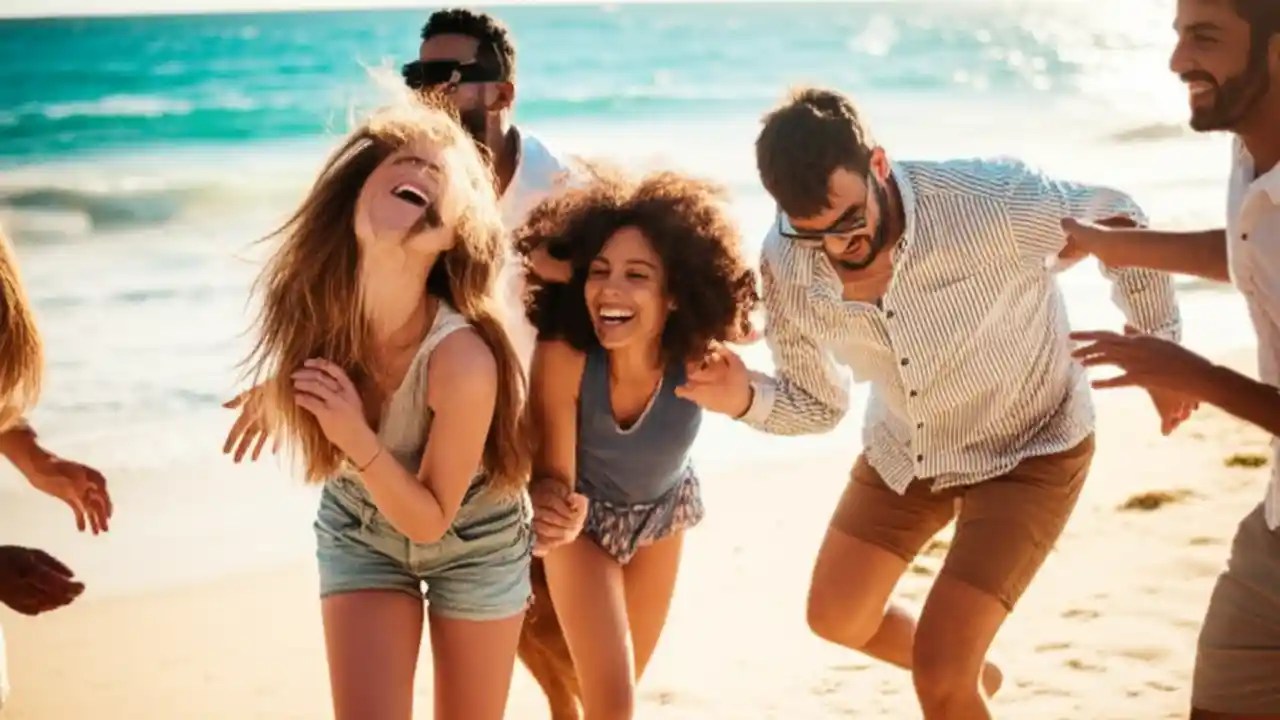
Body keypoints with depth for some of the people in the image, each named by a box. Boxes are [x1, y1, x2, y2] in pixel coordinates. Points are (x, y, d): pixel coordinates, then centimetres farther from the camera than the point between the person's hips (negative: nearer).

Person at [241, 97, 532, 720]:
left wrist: (359, 440, -36)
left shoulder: (464, 358, -37)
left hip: (474, 541, -2)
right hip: (359, 533, 2)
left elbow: (430, 518, -26)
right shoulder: (313, 305, -23)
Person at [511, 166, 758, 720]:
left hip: (662, 513, 3)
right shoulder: (564, 356, -39)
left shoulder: (698, 359, -34)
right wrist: (551, 508, -51)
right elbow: (552, 474, -31)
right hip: (585, 515, -3)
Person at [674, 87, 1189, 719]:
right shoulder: (786, 266, -23)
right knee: (837, 617, 22)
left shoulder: (992, 202, -37)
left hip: (1027, 449, -5)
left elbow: (1119, 223, -15)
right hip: (903, 450, 5)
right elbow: (818, 403, -7)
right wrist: (745, 398, -28)